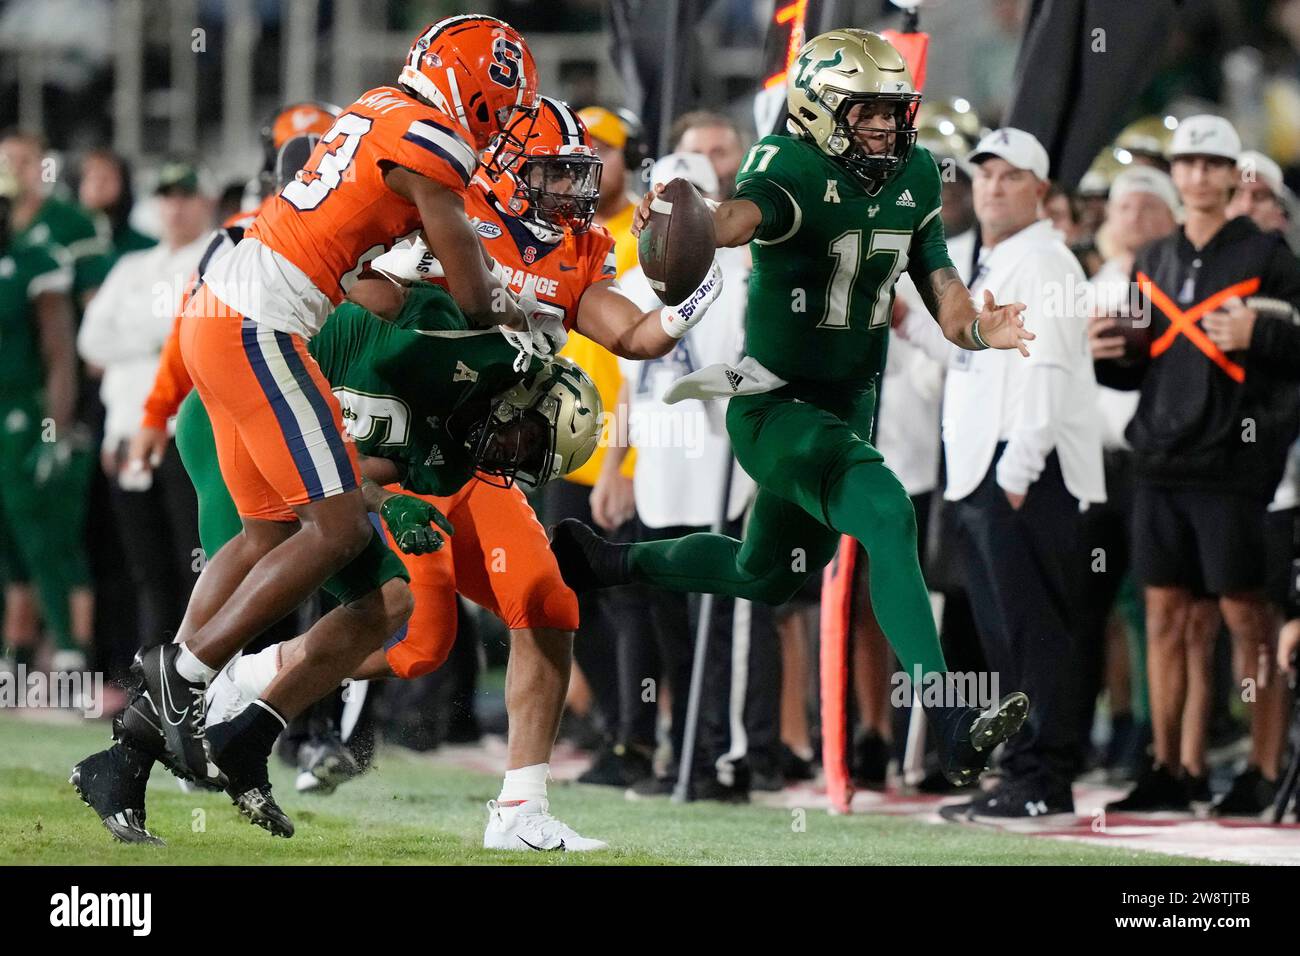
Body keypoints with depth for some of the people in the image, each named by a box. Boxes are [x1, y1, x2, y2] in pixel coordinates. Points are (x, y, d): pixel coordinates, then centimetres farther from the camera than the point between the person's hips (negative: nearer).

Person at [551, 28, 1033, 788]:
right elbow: (740, 217, -42)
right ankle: (952, 723, -35)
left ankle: (613, 561, 48)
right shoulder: (793, 169, -21)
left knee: (769, 579, 24)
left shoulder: (914, 177, 0)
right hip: (775, 406, -8)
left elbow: (940, 284, 2)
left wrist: (977, 328, -20)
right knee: (888, 516, -30)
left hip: (849, 405, 8)